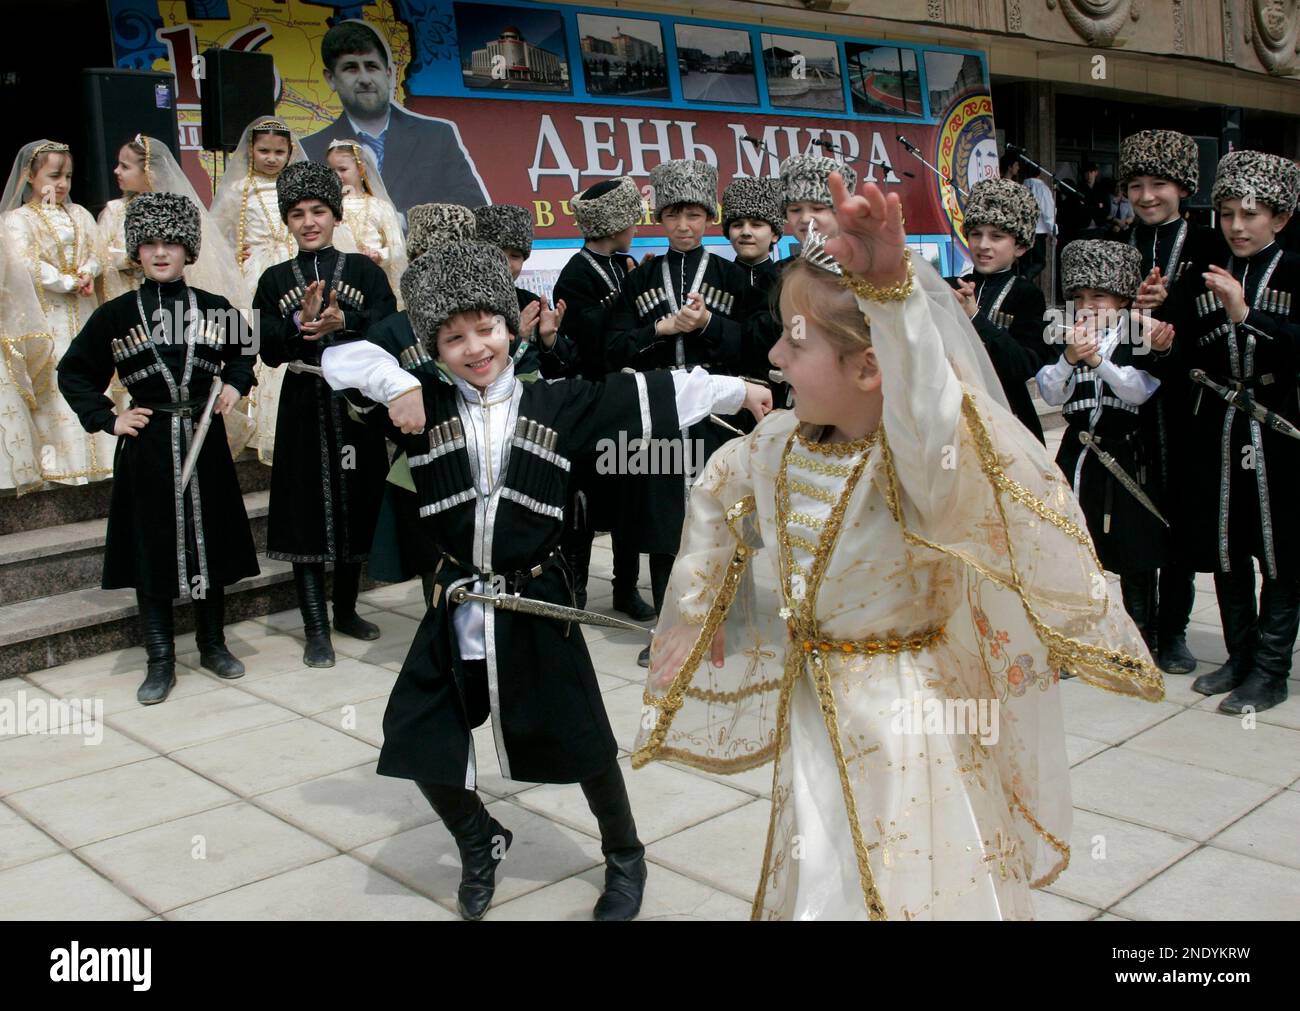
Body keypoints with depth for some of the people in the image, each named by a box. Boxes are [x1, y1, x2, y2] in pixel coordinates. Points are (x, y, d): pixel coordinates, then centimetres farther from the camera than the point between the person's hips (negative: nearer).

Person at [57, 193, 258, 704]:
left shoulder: (214, 307, 3)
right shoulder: (116, 314, 0)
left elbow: (243, 355, 19)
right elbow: (73, 372, 8)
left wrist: (235, 385, 1)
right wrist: (106, 418, -2)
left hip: (204, 438, 1)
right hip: (147, 445, -1)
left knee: (209, 541, 9)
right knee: (152, 549, 3)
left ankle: (213, 644, 25)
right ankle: (160, 661, 12)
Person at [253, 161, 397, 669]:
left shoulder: (364, 270, 4)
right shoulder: (275, 280, 7)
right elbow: (268, 350, -3)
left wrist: (342, 322, -26)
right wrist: (301, 321, -20)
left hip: (356, 402, 0)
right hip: (304, 406, 0)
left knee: (355, 507, 8)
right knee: (307, 511, 0)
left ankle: (346, 610, 27)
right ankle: (315, 628, 8)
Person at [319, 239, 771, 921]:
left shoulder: (559, 405, -3)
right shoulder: (426, 408, -1)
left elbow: (649, 395, -1)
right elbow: (341, 357, -2)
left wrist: (736, 390, 1)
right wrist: (396, 384, -19)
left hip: (536, 606, -1)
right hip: (456, 611, 2)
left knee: (581, 740, 8)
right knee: (420, 740, 7)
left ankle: (625, 859, 34)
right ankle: (480, 842, 37)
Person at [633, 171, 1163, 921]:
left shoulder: (915, 461, -27)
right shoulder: (780, 444, -5)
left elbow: (932, 430, -53)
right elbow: (715, 491, 15)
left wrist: (891, 291, -65)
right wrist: (695, 604, 18)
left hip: (908, 720, -6)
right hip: (816, 712, 6)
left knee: (918, 889, 11)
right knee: (818, 886, 22)